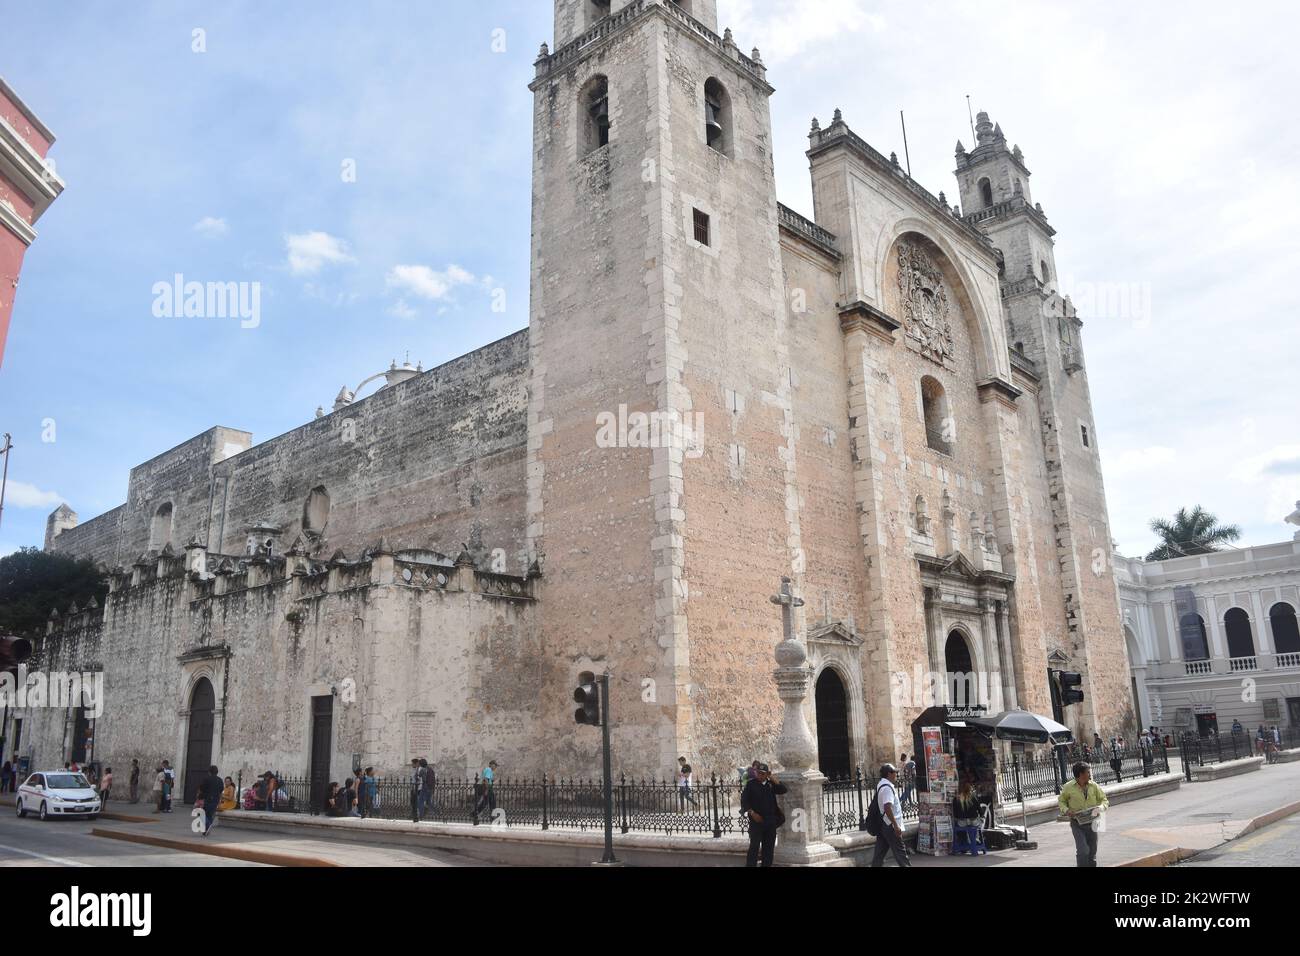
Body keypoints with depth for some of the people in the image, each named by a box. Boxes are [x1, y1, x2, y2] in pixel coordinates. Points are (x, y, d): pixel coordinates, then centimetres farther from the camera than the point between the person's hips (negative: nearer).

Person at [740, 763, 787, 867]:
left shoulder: (771, 784, 9)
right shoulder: (751, 784, -1)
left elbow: (784, 790, -3)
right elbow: (744, 800, -4)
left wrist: (773, 778, -9)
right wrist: (752, 813, -13)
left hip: (771, 820, 4)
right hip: (756, 820, -4)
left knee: (769, 847, 9)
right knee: (754, 846, -7)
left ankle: (767, 865, 17)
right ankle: (750, 865, -5)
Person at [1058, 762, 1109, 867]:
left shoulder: (1094, 786, 0)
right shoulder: (1068, 787, -7)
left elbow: (1104, 799, 9)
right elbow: (1061, 801, 5)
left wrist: (1101, 807, -13)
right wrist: (1066, 810, -14)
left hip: (1091, 822, 4)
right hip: (1077, 823, -3)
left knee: (1092, 851, 11)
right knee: (1083, 850, -14)